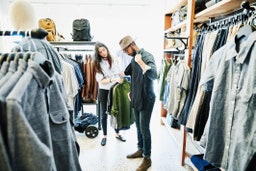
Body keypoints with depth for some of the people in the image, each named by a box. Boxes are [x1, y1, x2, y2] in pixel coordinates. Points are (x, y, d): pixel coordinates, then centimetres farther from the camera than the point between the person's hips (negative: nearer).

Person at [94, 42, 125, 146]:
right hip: (104, 91, -1)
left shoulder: (114, 60, -2)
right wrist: (113, 79, -25)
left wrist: (121, 78, -8)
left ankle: (117, 133, 31)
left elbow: (120, 73, 11)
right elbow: (101, 80, -12)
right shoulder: (98, 64, -5)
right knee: (104, 114, 9)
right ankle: (104, 136, 25)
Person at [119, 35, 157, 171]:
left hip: (146, 99, -8)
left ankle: (147, 158, 16)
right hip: (136, 98, 8)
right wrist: (131, 91, 17)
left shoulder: (147, 56, -15)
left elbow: (154, 75, -31)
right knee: (138, 126, 17)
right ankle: (140, 150, 36)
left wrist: (141, 62, -29)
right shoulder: (134, 58, 9)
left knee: (144, 128, -1)